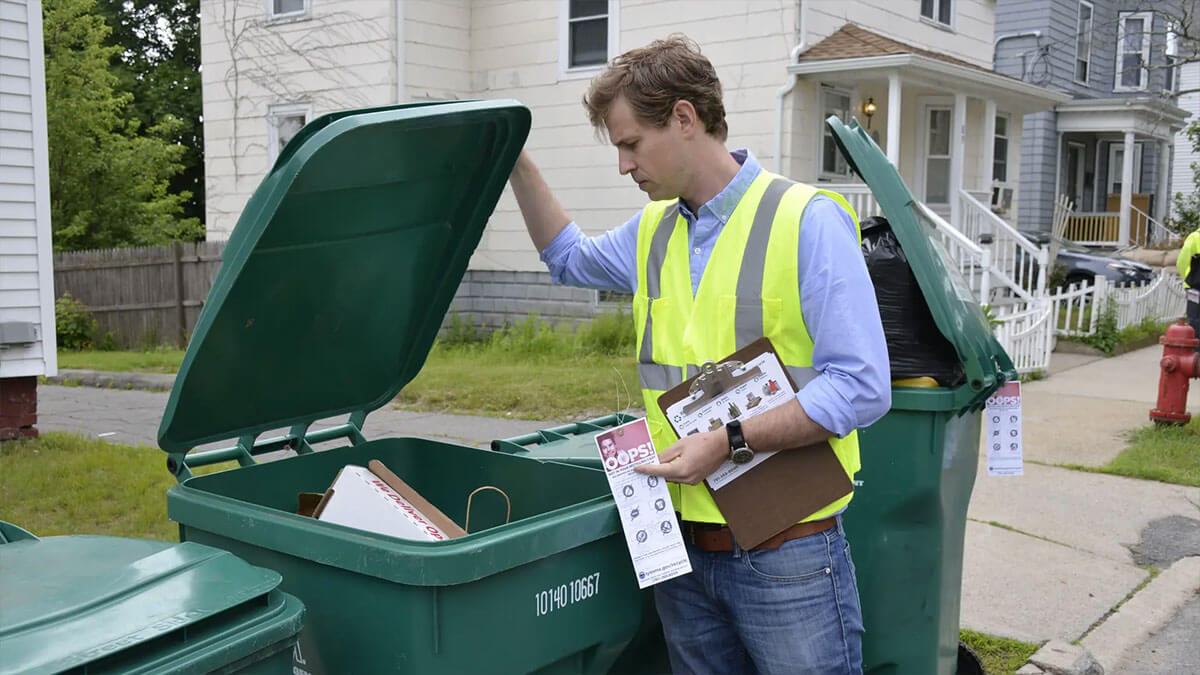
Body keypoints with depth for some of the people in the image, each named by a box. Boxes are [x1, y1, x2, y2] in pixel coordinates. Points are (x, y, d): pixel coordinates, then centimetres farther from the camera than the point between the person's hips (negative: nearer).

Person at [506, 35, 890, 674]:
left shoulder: (808, 221, -11)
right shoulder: (651, 232, 10)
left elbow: (862, 386, -16)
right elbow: (571, 259, 32)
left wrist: (730, 440, -21)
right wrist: (516, 164, 21)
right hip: (682, 547, 6)